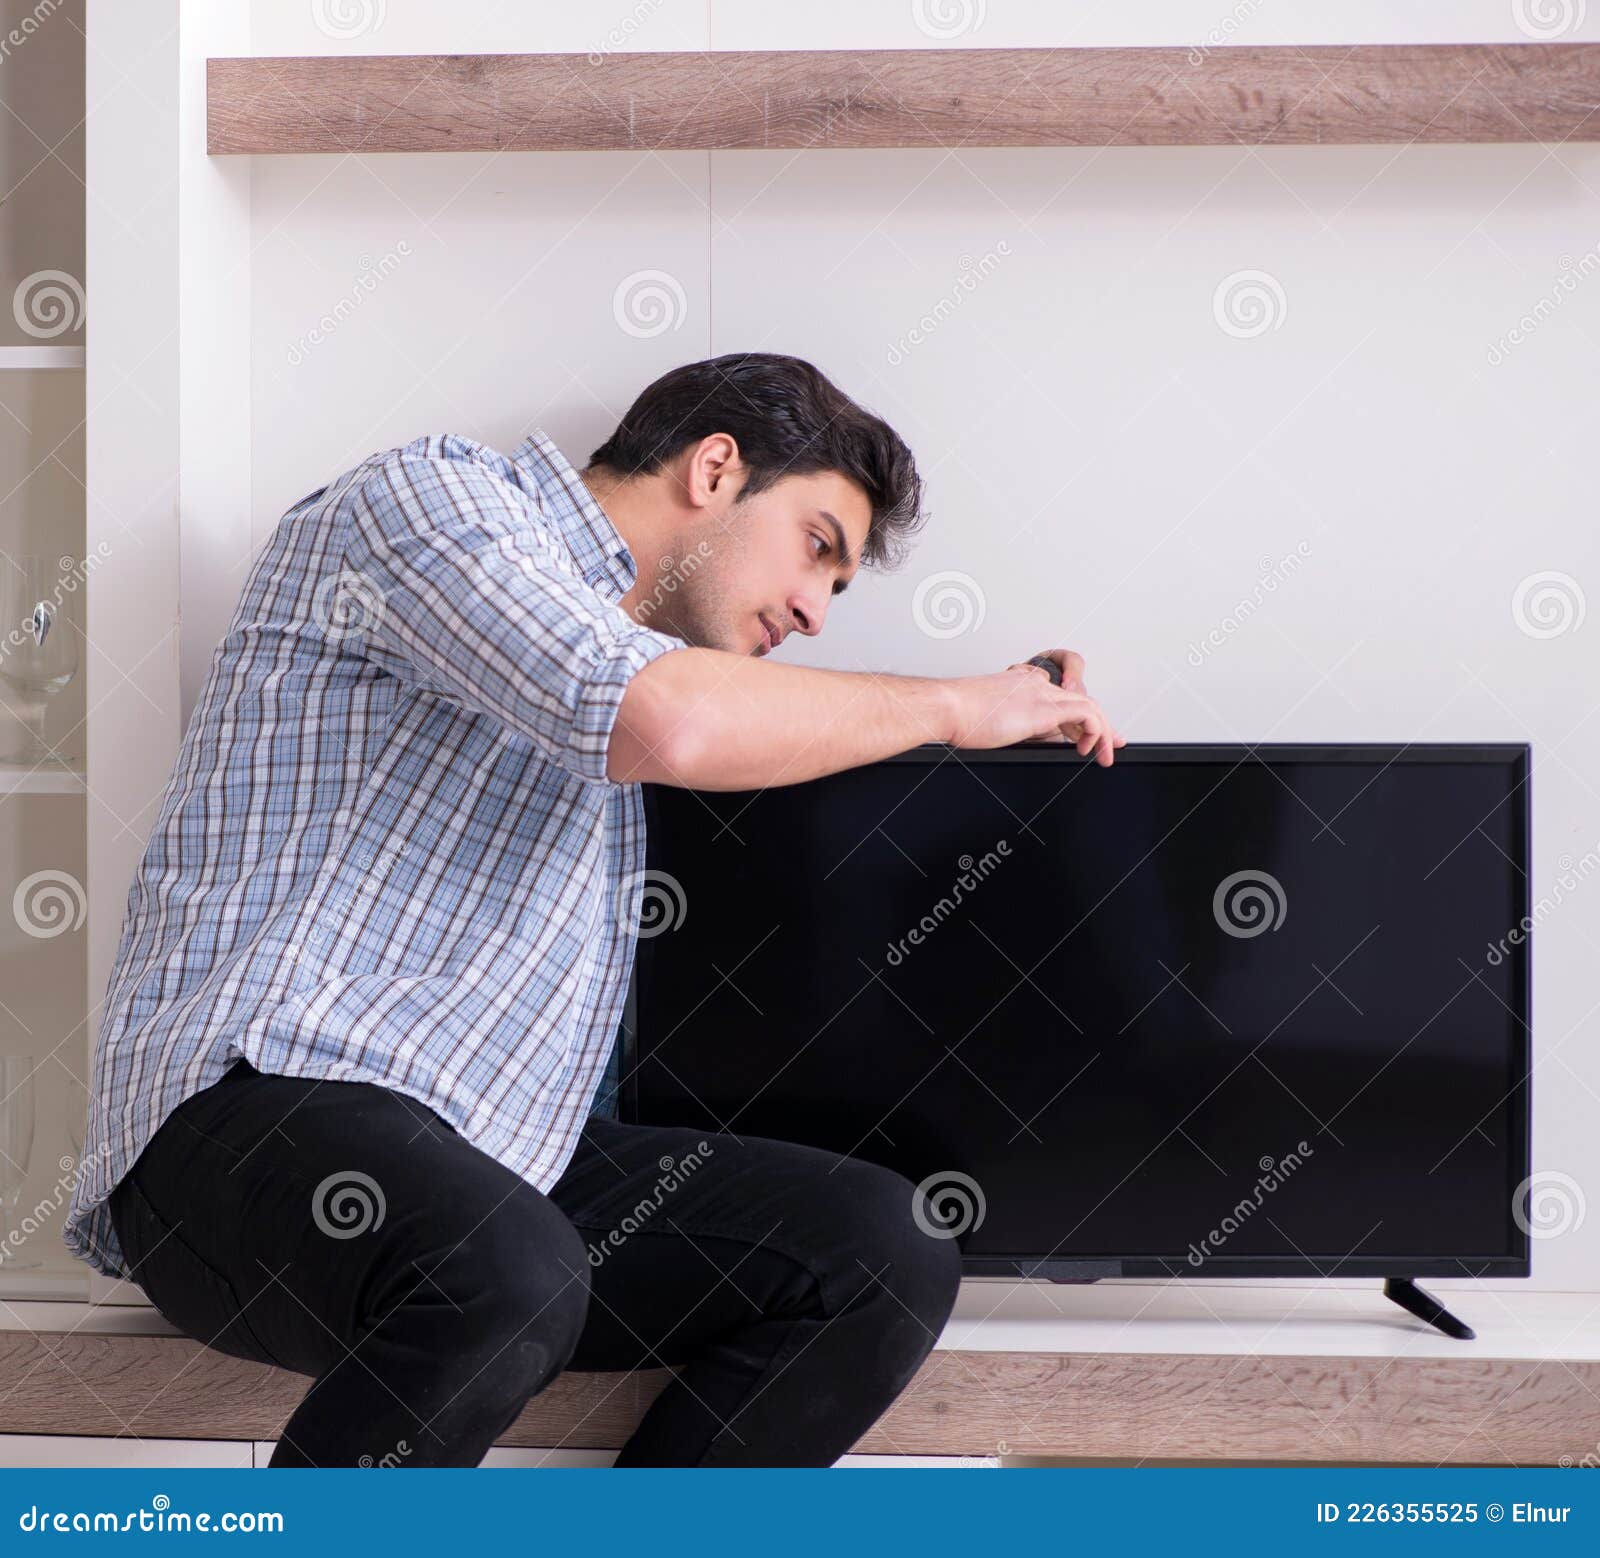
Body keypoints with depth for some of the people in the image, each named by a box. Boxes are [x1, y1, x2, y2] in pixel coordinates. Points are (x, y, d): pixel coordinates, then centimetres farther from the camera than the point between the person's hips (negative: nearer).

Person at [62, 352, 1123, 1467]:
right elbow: (667, 720, -19)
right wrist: (955, 707, -4)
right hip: (261, 1099, -8)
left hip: (494, 1156, 8)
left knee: (888, 1257, -11)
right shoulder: (432, 495, -1)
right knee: (506, 1275, -39)